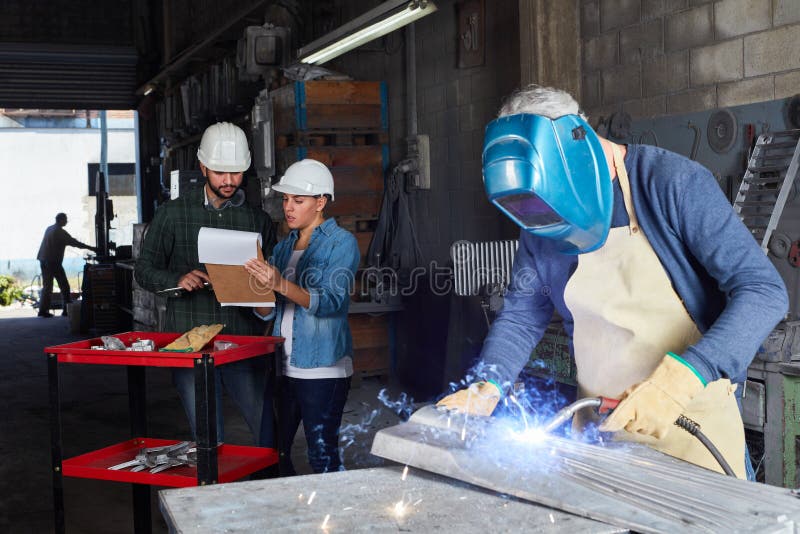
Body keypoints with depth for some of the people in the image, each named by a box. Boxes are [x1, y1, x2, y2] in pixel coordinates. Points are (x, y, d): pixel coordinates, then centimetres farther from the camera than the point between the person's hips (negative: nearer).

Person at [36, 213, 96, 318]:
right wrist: (91, 248, -12)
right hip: (54, 262, -9)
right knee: (64, 285, -2)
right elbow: (74, 242, -15)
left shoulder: (49, 229, 14)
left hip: (44, 261, 9)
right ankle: (67, 309, -1)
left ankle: (43, 310, 9)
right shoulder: (60, 232, -13)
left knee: (47, 286, 11)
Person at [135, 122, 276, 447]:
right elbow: (144, 269, 7)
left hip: (245, 339, 1)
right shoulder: (173, 214, 7)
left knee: (270, 432, -2)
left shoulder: (257, 219, 12)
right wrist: (178, 280, -13)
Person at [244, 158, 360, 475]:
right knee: (273, 452, 6)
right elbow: (267, 312, 13)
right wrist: (255, 286, -8)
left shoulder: (342, 243, -4)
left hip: (322, 368, -6)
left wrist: (281, 285, -30)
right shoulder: (284, 247, 15)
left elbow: (331, 302, -18)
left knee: (323, 459, -5)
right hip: (283, 366, 6)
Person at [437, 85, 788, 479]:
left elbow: (764, 290, -22)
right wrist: (486, 386, -12)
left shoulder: (674, 184, -17)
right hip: (598, 418, 5)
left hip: (693, 414, -4)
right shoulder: (538, 223, 0)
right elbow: (522, 315, 6)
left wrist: (682, 377, -33)